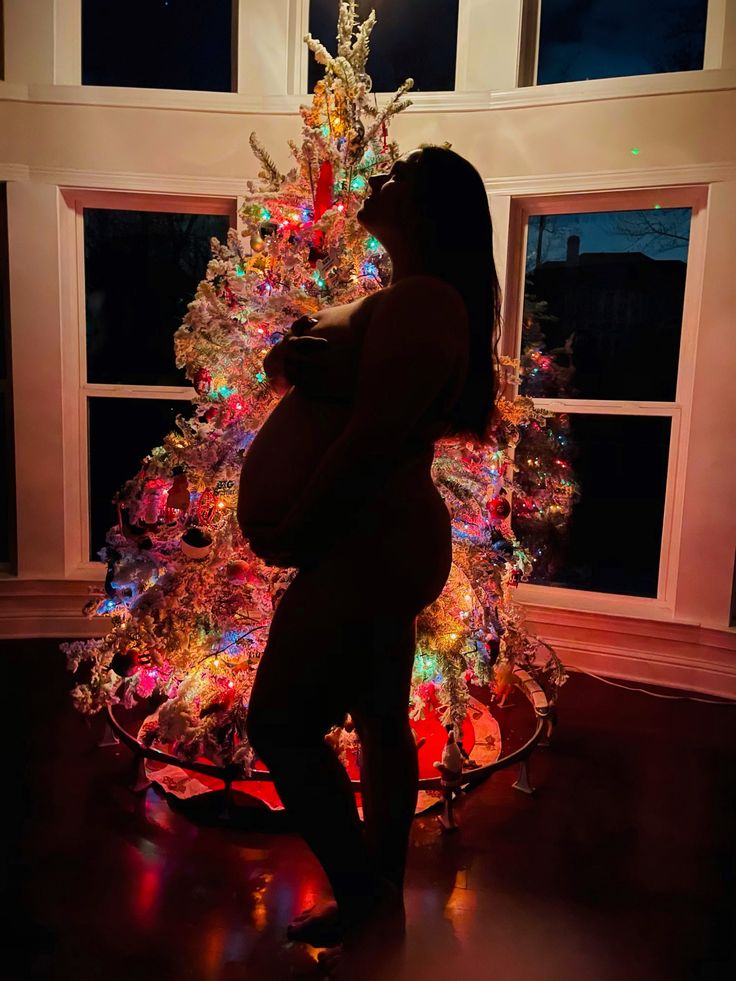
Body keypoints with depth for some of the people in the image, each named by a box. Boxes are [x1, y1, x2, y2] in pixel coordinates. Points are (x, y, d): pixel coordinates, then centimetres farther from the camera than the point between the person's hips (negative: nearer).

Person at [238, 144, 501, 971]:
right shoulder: (405, 301, 16)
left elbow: (370, 438, -23)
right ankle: (377, 902, 34)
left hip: (369, 550, -10)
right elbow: (294, 361, 18)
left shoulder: (420, 301, -17)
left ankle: (367, 902, 16)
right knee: (381, 722, 16)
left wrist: (290, 532, -13)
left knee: (281, 726, 0)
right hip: (386, 542, 10)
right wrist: (291, 356, -5)